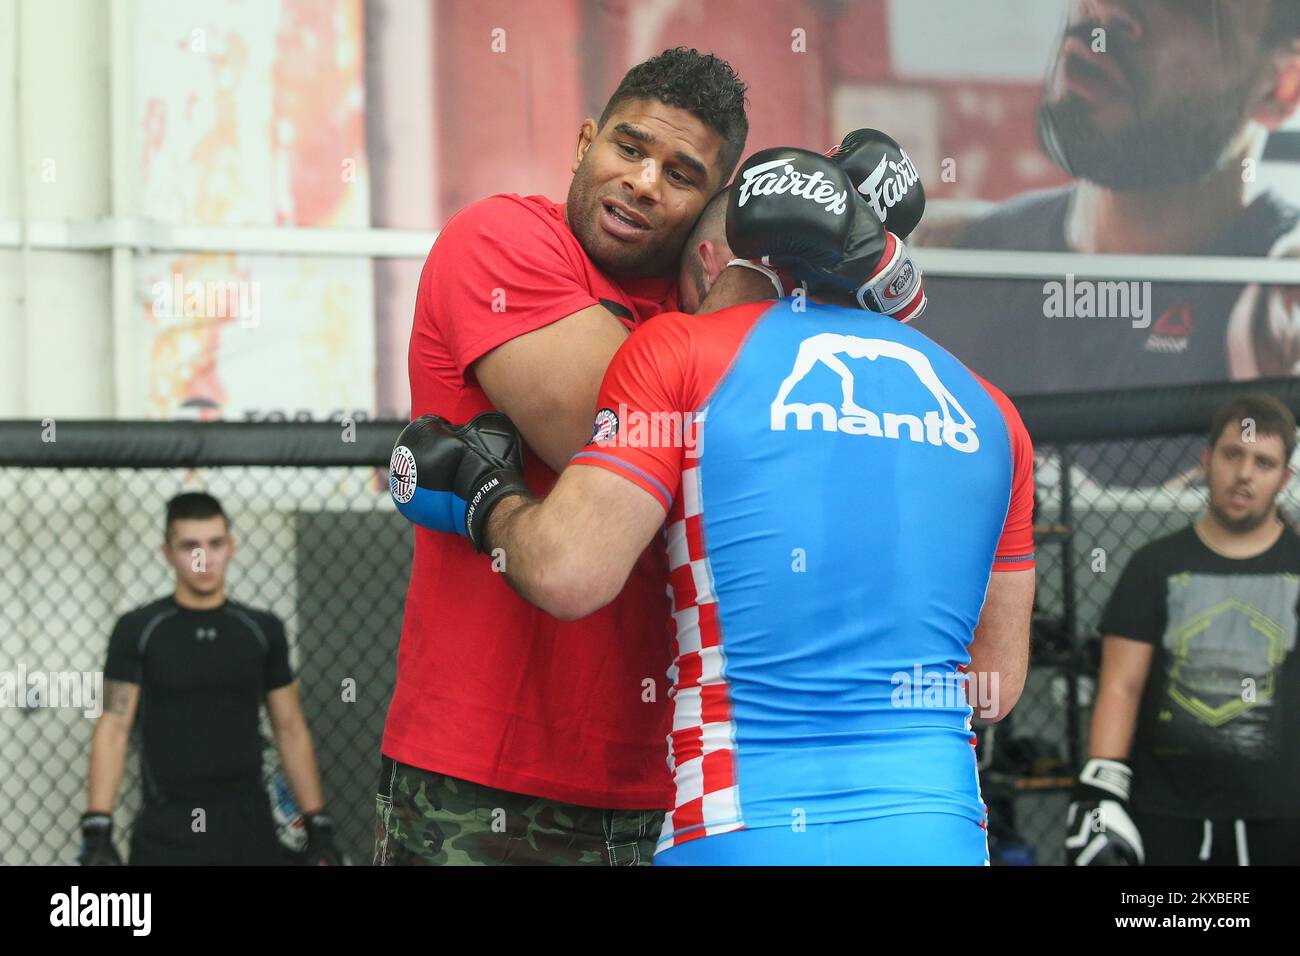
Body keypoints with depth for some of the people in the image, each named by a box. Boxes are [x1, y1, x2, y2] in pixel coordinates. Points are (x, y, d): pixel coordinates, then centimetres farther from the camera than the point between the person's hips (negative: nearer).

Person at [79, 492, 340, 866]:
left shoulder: (263, 630, 7)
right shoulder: (138, 630, -1)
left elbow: (290, 728, 10)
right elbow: (114, 727, -3)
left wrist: (319, 827, 5)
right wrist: (97, 831, -12)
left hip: (250, 829, 2)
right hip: (166, 835, -2)